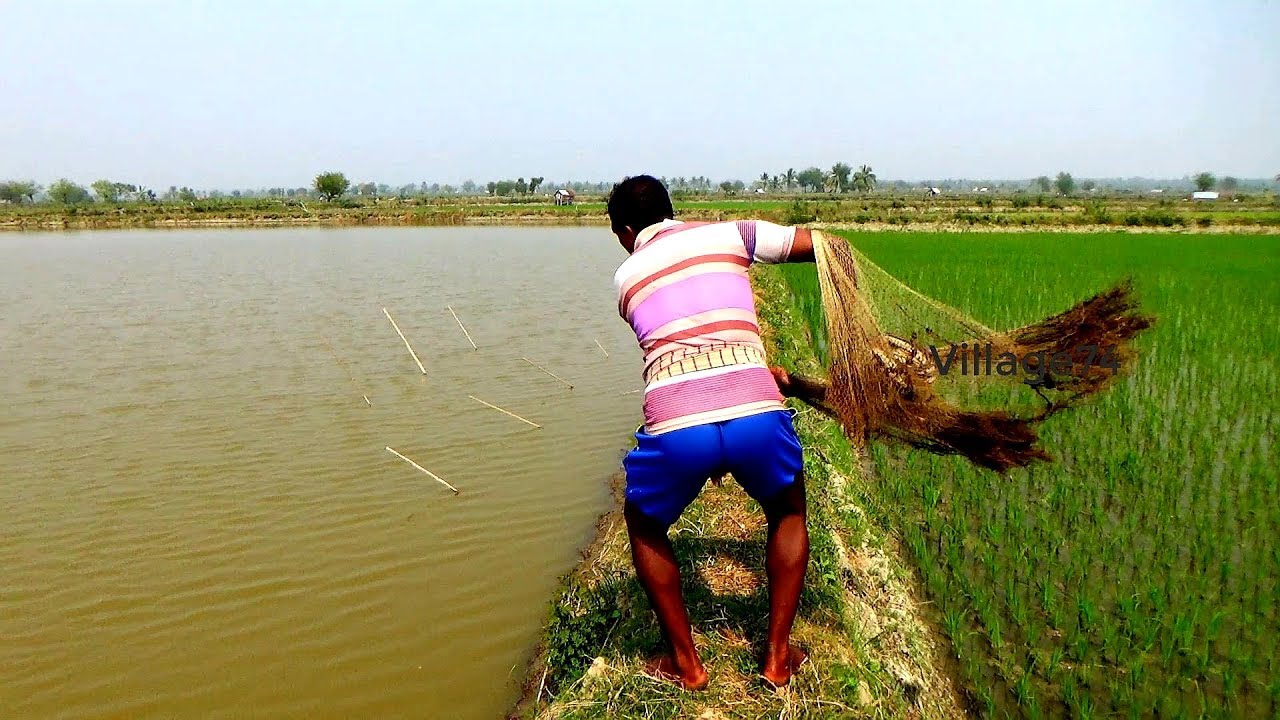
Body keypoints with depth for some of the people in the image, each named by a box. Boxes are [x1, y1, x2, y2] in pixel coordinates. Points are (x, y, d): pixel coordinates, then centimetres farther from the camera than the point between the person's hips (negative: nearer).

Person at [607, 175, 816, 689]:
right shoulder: (729, 233, 19)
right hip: (758, 416, 0)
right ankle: (777, 657, 35)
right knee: (788, 514, 34)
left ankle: (685, 663, 36)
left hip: (674, 429, 0)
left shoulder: (625, 279, 25)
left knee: (645, 527, 33)